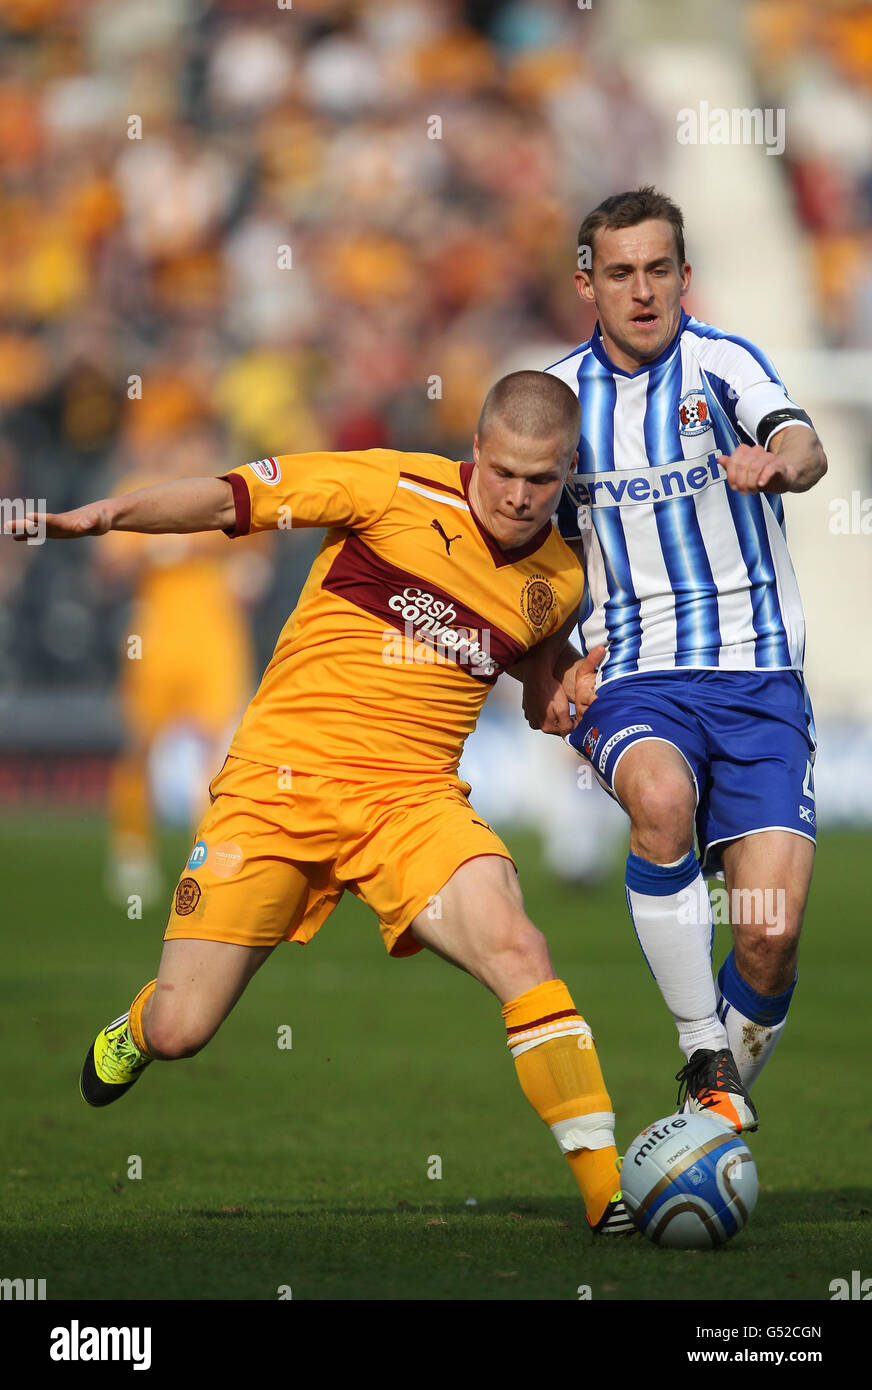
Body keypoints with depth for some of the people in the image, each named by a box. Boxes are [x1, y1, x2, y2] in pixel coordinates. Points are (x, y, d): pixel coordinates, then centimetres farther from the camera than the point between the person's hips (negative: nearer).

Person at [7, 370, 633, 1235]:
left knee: (514, 947, -28)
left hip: (415, 799, 2)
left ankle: (609, 1187, -24)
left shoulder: (559, 582, 8)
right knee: (179, 1033, -3)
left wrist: (582, 685, 7)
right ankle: (137, 1027, 38)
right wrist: (113, 512, -19)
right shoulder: (399, 489, -6)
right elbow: (233, 500, -5)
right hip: (281, 777, -2)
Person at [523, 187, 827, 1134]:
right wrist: (543, 674, 8)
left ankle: (728, 1092, 17)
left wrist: (780, 461, -48)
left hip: (757, 675, -1)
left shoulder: (722, 363, -3)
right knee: (660, 797, -35)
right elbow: (545, 546, 21)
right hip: (632, 680, 1)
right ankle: (705, 1062, -21)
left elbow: (802, 445, -23)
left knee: (772, 931, -15)